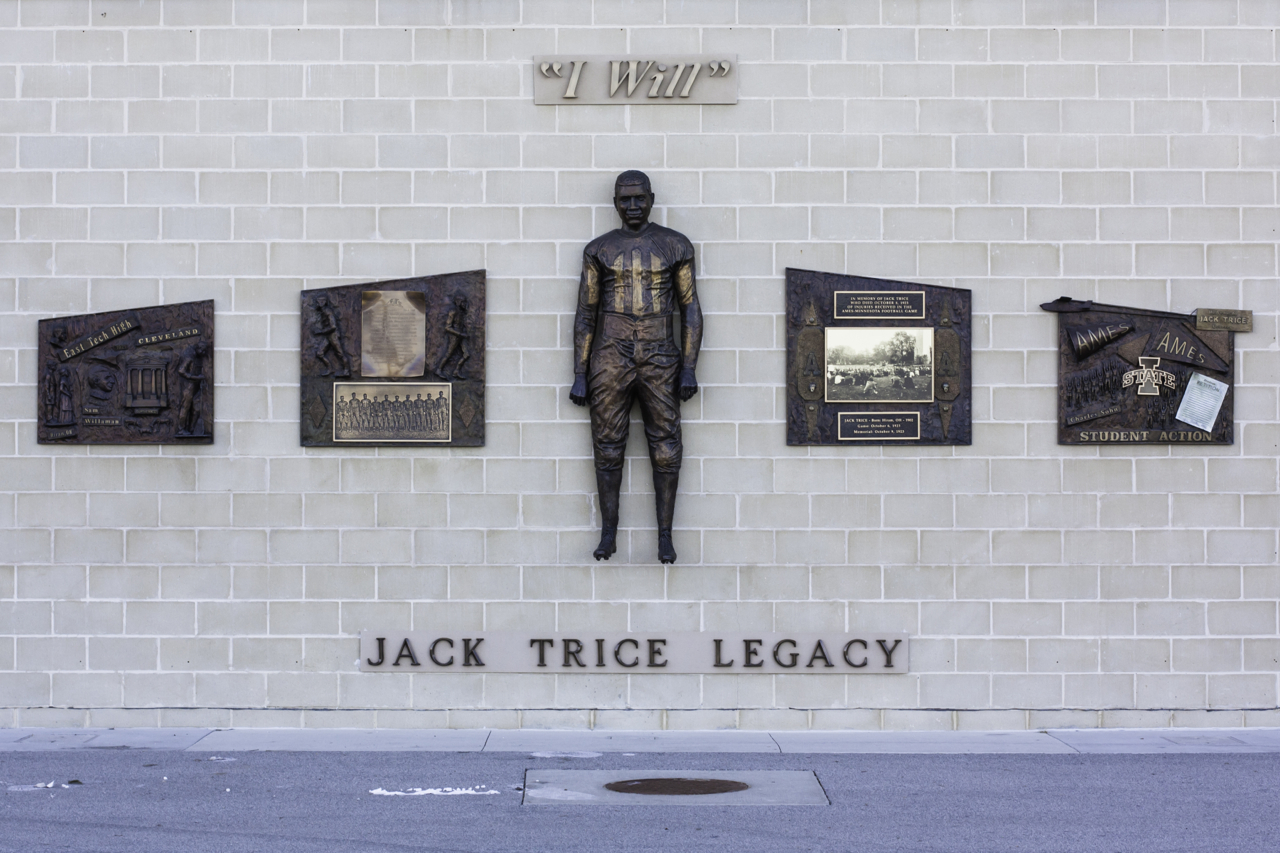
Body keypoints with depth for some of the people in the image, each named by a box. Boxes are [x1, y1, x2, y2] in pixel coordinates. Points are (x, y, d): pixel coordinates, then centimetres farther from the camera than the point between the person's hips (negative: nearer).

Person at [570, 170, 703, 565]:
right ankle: (608, 534, 9)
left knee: (665, 447, -2)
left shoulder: (675, 246, 4)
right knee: (608, 446, 1)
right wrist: (579, 375, 2)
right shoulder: (599, 249, 6)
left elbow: (690, 309, 5)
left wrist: (690, 368, -3)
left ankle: (665, 536, 4)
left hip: (660, 360, 0)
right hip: (610, 359, 1)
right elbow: (585, 314, 7)